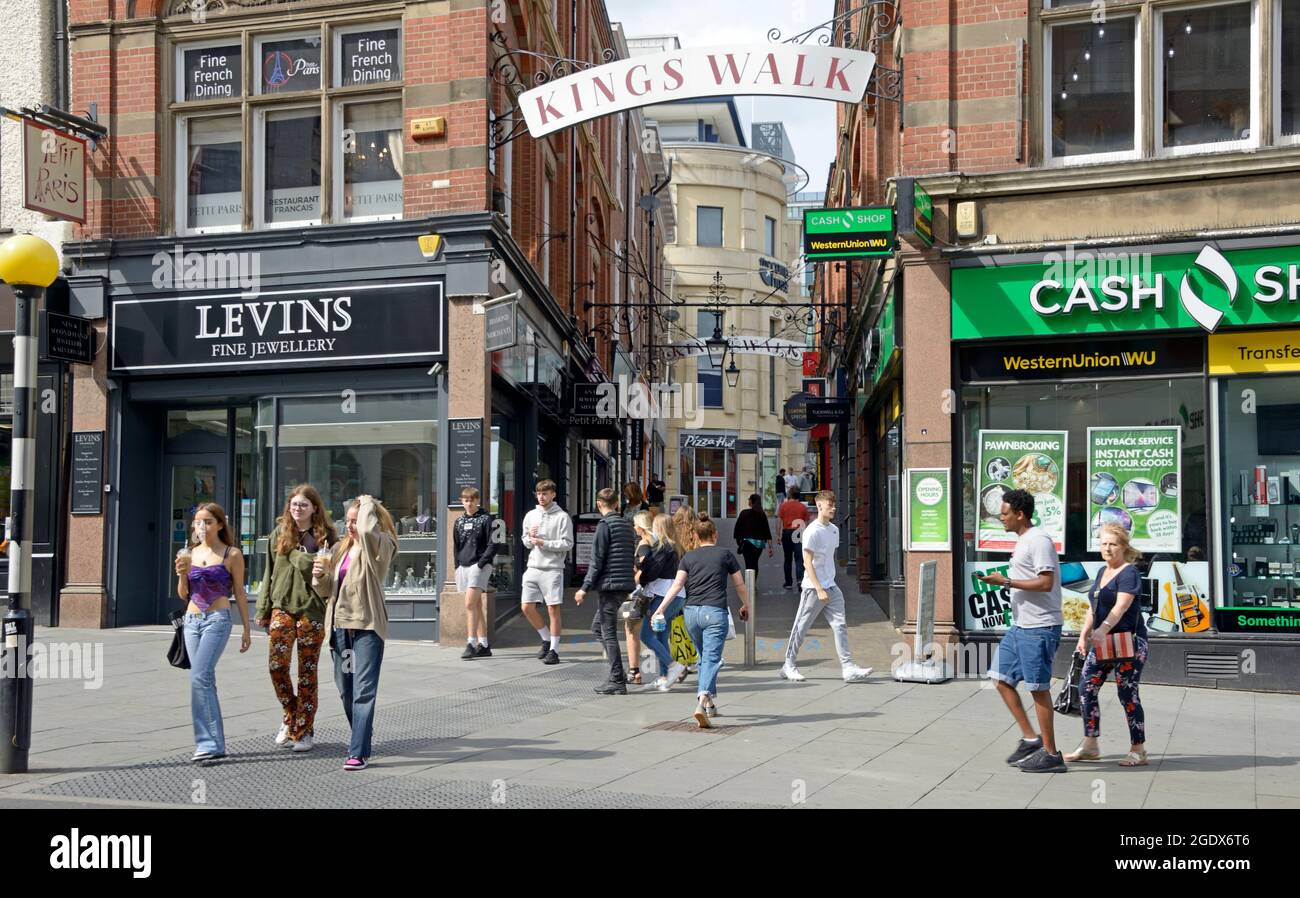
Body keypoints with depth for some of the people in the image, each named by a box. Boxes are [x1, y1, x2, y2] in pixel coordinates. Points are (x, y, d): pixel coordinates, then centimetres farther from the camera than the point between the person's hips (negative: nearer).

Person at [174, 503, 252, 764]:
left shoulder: (231, 555, -1)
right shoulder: (190, 553, 11)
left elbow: (239, 594, 2)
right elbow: (183, 594, 14)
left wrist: (246, 630, 1)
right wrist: (182, 574, -7)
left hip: (218, 620, -5)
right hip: (192, 620, 6)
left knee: (200, 677, -17)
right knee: (205, 681, 8)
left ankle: (208, 743, -15)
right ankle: (214, 744, 14)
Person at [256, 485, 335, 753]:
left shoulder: (325, 536, 0)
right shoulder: (280, 534, 11)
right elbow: (269, 573, 14)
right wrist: (263, 610, 11)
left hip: (312, 609, -3)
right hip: (282, 606, 3)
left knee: (307, 671, 2)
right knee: (276, 664, -7)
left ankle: (304, 730, 13)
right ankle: (291, 716, 17)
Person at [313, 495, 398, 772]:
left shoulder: (380, 546, -5)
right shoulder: (341, 548, 14)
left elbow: (366, 531, -29)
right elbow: (328, 590, 17)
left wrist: (368, 504, -11)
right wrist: (320, 576, -4)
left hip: (367, 626, -7)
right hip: (340, 625, 7)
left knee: (364, 690, -11)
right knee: (346, 690, 16)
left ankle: (359, 753, -12)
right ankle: (361, 735, 37)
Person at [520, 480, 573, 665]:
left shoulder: (562, 517, -4)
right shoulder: (531, 516, 12)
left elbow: (567, 544, -9)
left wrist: (544, 543, -13)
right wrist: (530, 537, -4)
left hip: (553, 568, -5)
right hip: (533, 567, 5)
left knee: (553, 609, -3)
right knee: (527, 606, 2)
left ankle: (554, 650, 4)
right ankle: (546, 639, 22)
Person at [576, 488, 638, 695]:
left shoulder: (605, 525, -9)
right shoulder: (627, 524, 13)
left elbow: (597, 560, -13)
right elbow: (633, 556, 16)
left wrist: (585, 588, -10)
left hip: (608, 584, -8)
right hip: (626, 585, 8)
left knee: (608, 633, -3)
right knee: (600, 627, 19)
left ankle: (617, 681, -3)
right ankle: (616, 674, 17)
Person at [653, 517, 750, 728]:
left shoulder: (688, 557, 12)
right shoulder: (725, 554, 8)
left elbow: (678, 583, -2)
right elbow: (740, 585, 12)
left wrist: (661, 607, -6)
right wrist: (746, 605, 28)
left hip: (692, 612, 4)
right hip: (715, 612, -4)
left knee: (704, 657, 21)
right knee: (711, 659, -10)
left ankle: (710, 704, 26)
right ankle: (702, 702, -30)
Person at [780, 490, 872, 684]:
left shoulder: (834, 530, 12)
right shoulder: (812, 531, -13)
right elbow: (807, 563, -15)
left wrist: (829, 585, 18)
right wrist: (819, 589, -19)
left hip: (831, 587, 7)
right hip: (813, 588, -7)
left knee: (840, 625, -2)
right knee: (801, 627, 3)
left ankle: (848, 668, -6)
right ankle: (789, 665, 15)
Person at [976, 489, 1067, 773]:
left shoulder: (1038, 540, -15)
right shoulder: (1023, 541, 16)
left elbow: (1046, 582, -23)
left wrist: (1006, 581, -21)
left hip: (1039, 627, -10)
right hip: (1020, 625, 10)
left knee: (1038, 688, -4)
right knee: (1002, 679, 10)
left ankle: (1051, 754, 6)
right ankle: (1030, 738, 17)